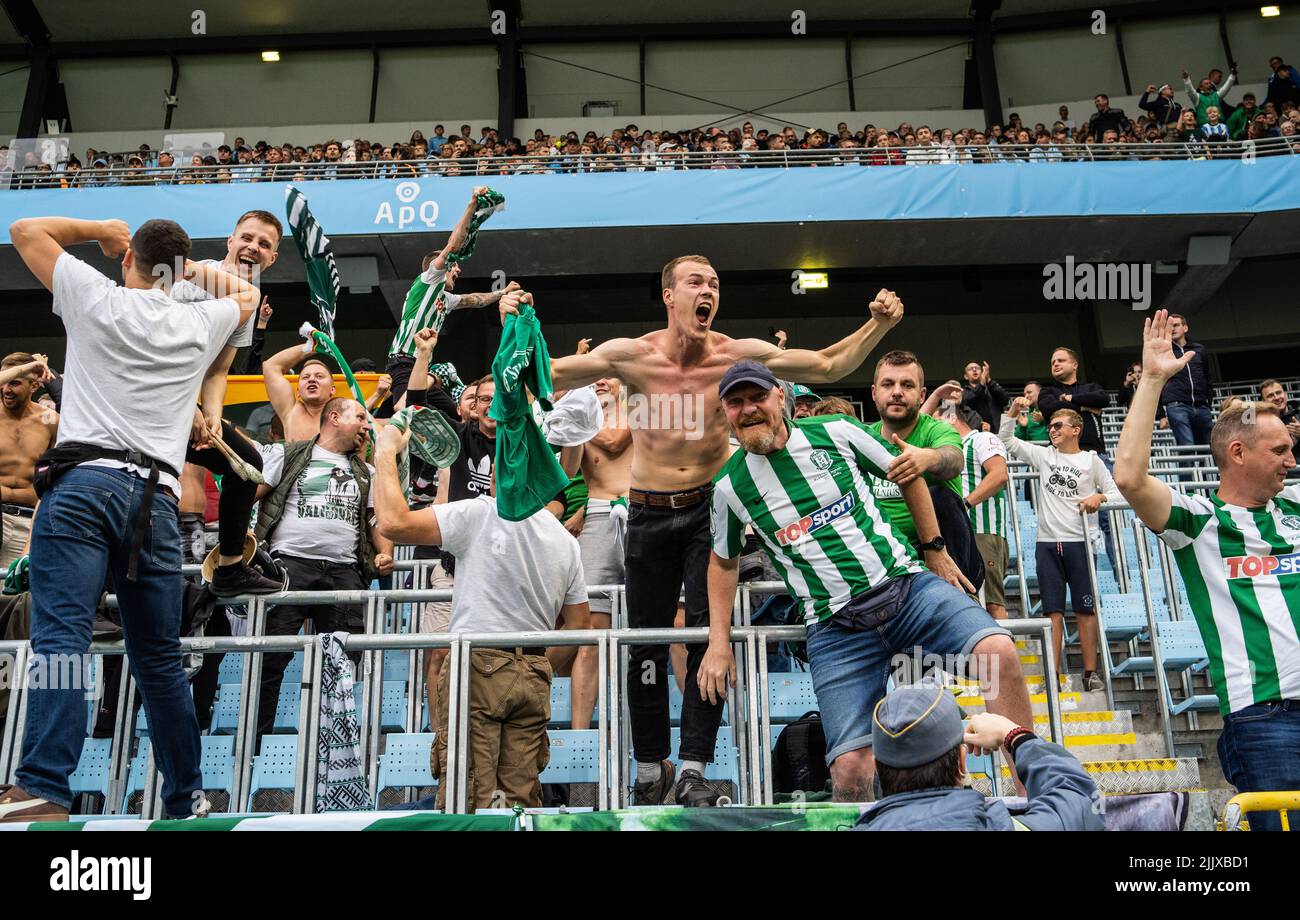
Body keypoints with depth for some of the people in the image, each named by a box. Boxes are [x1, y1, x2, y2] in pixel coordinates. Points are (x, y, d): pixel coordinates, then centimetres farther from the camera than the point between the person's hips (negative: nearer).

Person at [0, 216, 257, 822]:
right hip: (155, 497, 3)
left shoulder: (98, 299, 8)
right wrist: (183, 264, 38)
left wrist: (102, 229, 33)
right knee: (159, 659, 11)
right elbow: (247, 295, 38)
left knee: (60, 639, -13)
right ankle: (186, 800, 18)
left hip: (82, 482, -3)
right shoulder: (201, 325, 15)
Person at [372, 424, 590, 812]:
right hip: (534, 675, 6)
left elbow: (393, 522, -11)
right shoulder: (568, 543, 16)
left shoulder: (483, 513, -5)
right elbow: (579, 625, 18)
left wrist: (386, 452, 1)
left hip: (478, 666, -6)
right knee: (522, 798, 7)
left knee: (466, 798, -6)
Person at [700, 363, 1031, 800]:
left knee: (999, 650, -25)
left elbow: (908, 475, 14)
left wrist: (934, 550, 14)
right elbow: (724, 562, 18)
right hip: (835, 627, 0)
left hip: (907, 586, 1)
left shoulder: (835, 431, 0)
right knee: (850, 769, -15)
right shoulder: (730, 486, 2)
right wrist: (719, 643, 13)